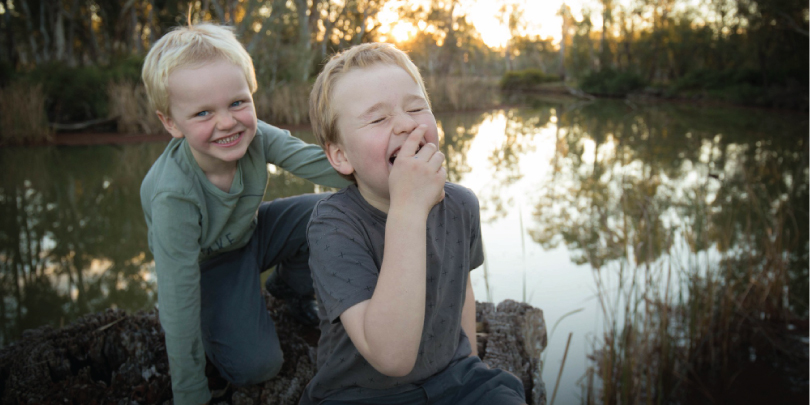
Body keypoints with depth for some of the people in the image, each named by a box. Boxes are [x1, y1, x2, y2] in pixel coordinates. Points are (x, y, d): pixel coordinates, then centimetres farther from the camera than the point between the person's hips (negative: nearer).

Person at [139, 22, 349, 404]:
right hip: (207, 265, -4)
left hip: (249, 233, 5)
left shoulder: (256, 137, -24)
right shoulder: (174, 196, -35)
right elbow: (177, 297, -31)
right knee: (253, 365, -21)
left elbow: (321, 163, -31)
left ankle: (291, 286, 9)